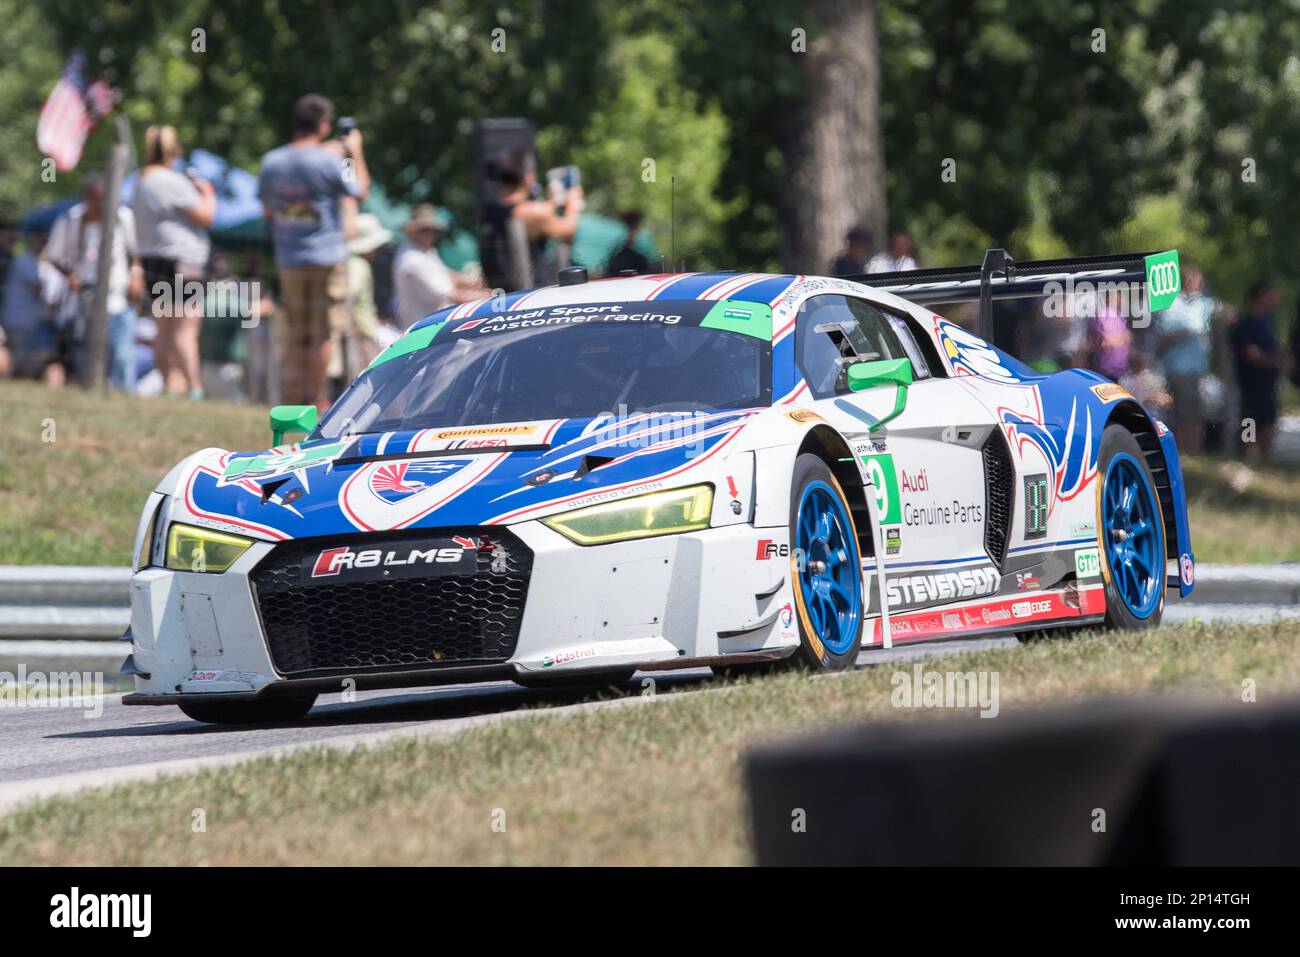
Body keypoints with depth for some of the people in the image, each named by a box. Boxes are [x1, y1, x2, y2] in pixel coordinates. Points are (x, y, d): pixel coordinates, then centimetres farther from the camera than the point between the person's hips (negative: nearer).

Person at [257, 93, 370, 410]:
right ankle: (316, 399, 2)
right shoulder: (330, 161, -13)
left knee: (295, 334, 11)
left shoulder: (271, 161, 2)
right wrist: (355, 152, 13)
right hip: (327, 256, -4)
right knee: (322, 333, 2)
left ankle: (294, 396, 10)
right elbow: (360, 191, 1)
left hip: (288, 260, 4)